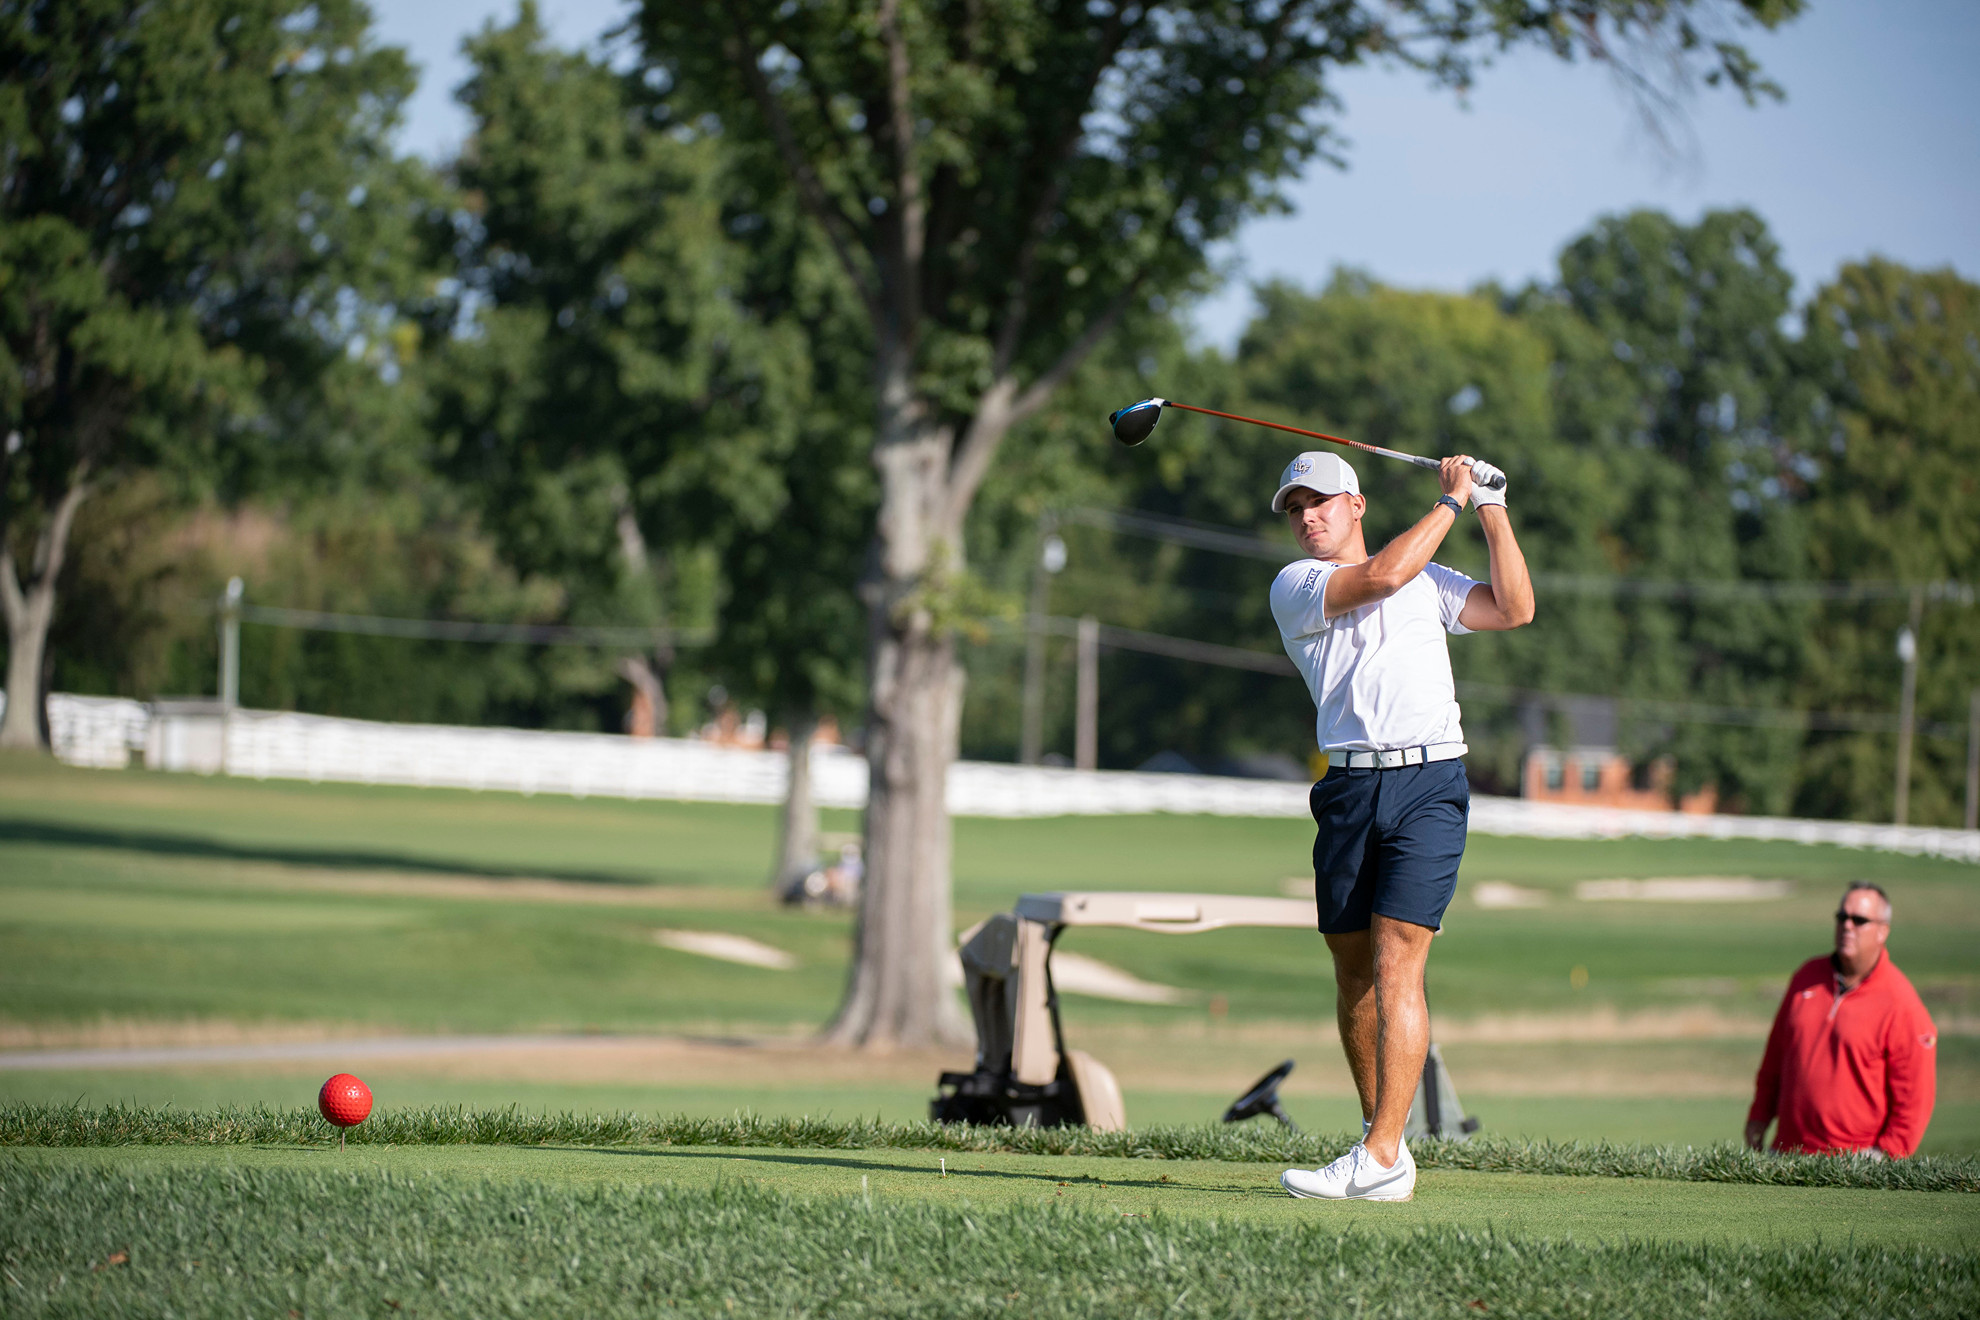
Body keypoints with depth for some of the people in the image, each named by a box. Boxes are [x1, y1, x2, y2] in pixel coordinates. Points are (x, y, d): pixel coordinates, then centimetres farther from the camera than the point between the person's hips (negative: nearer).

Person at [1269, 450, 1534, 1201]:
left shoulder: (1429, 581, 18)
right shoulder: (1294, 587, 9)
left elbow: (1515, 608, 7)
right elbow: (1380, 577, -7)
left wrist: (1491, 510, 6)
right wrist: (1452, 502, 1)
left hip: (1430, 781, -1)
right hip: (1350, 790, 2)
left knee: (1396, 966, -12)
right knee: (1353, 972, 6)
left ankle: (1383, 1161, -19)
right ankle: (1379, 1131, 21)